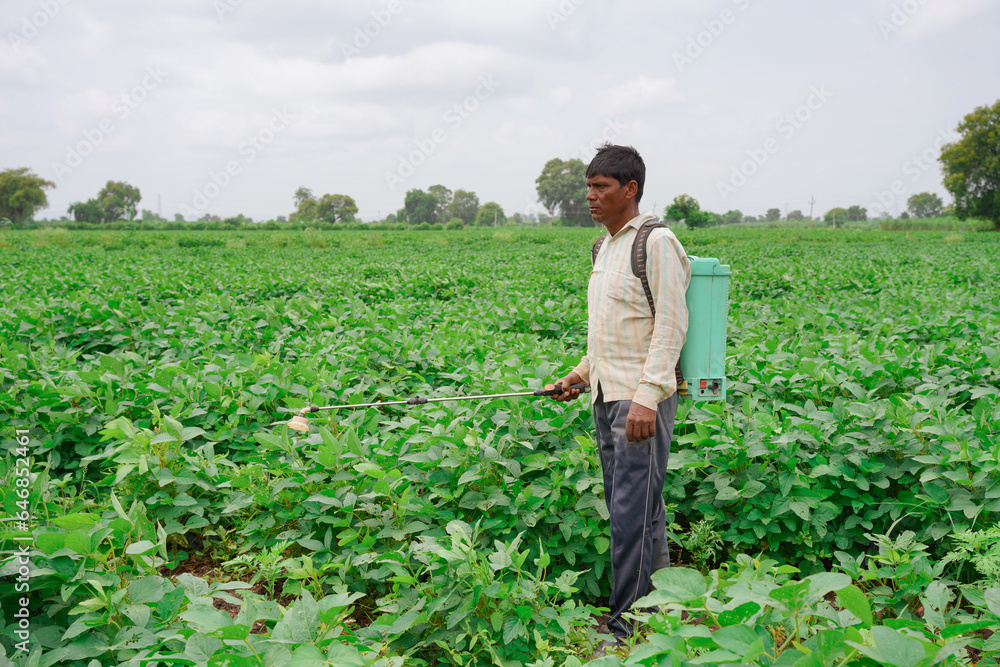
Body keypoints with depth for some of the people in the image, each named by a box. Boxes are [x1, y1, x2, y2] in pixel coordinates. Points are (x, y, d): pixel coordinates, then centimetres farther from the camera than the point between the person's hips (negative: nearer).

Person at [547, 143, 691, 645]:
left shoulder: (656, 243, -9)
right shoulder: (606, 248, 18)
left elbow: (670, 326, -16)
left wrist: (647, 396, -23)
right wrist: (582, 372, 15)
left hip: (641, 400, -9)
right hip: (606, 397, 9)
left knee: (633, 514, -6)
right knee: (632, 509, 13)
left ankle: (626, 628, 2)